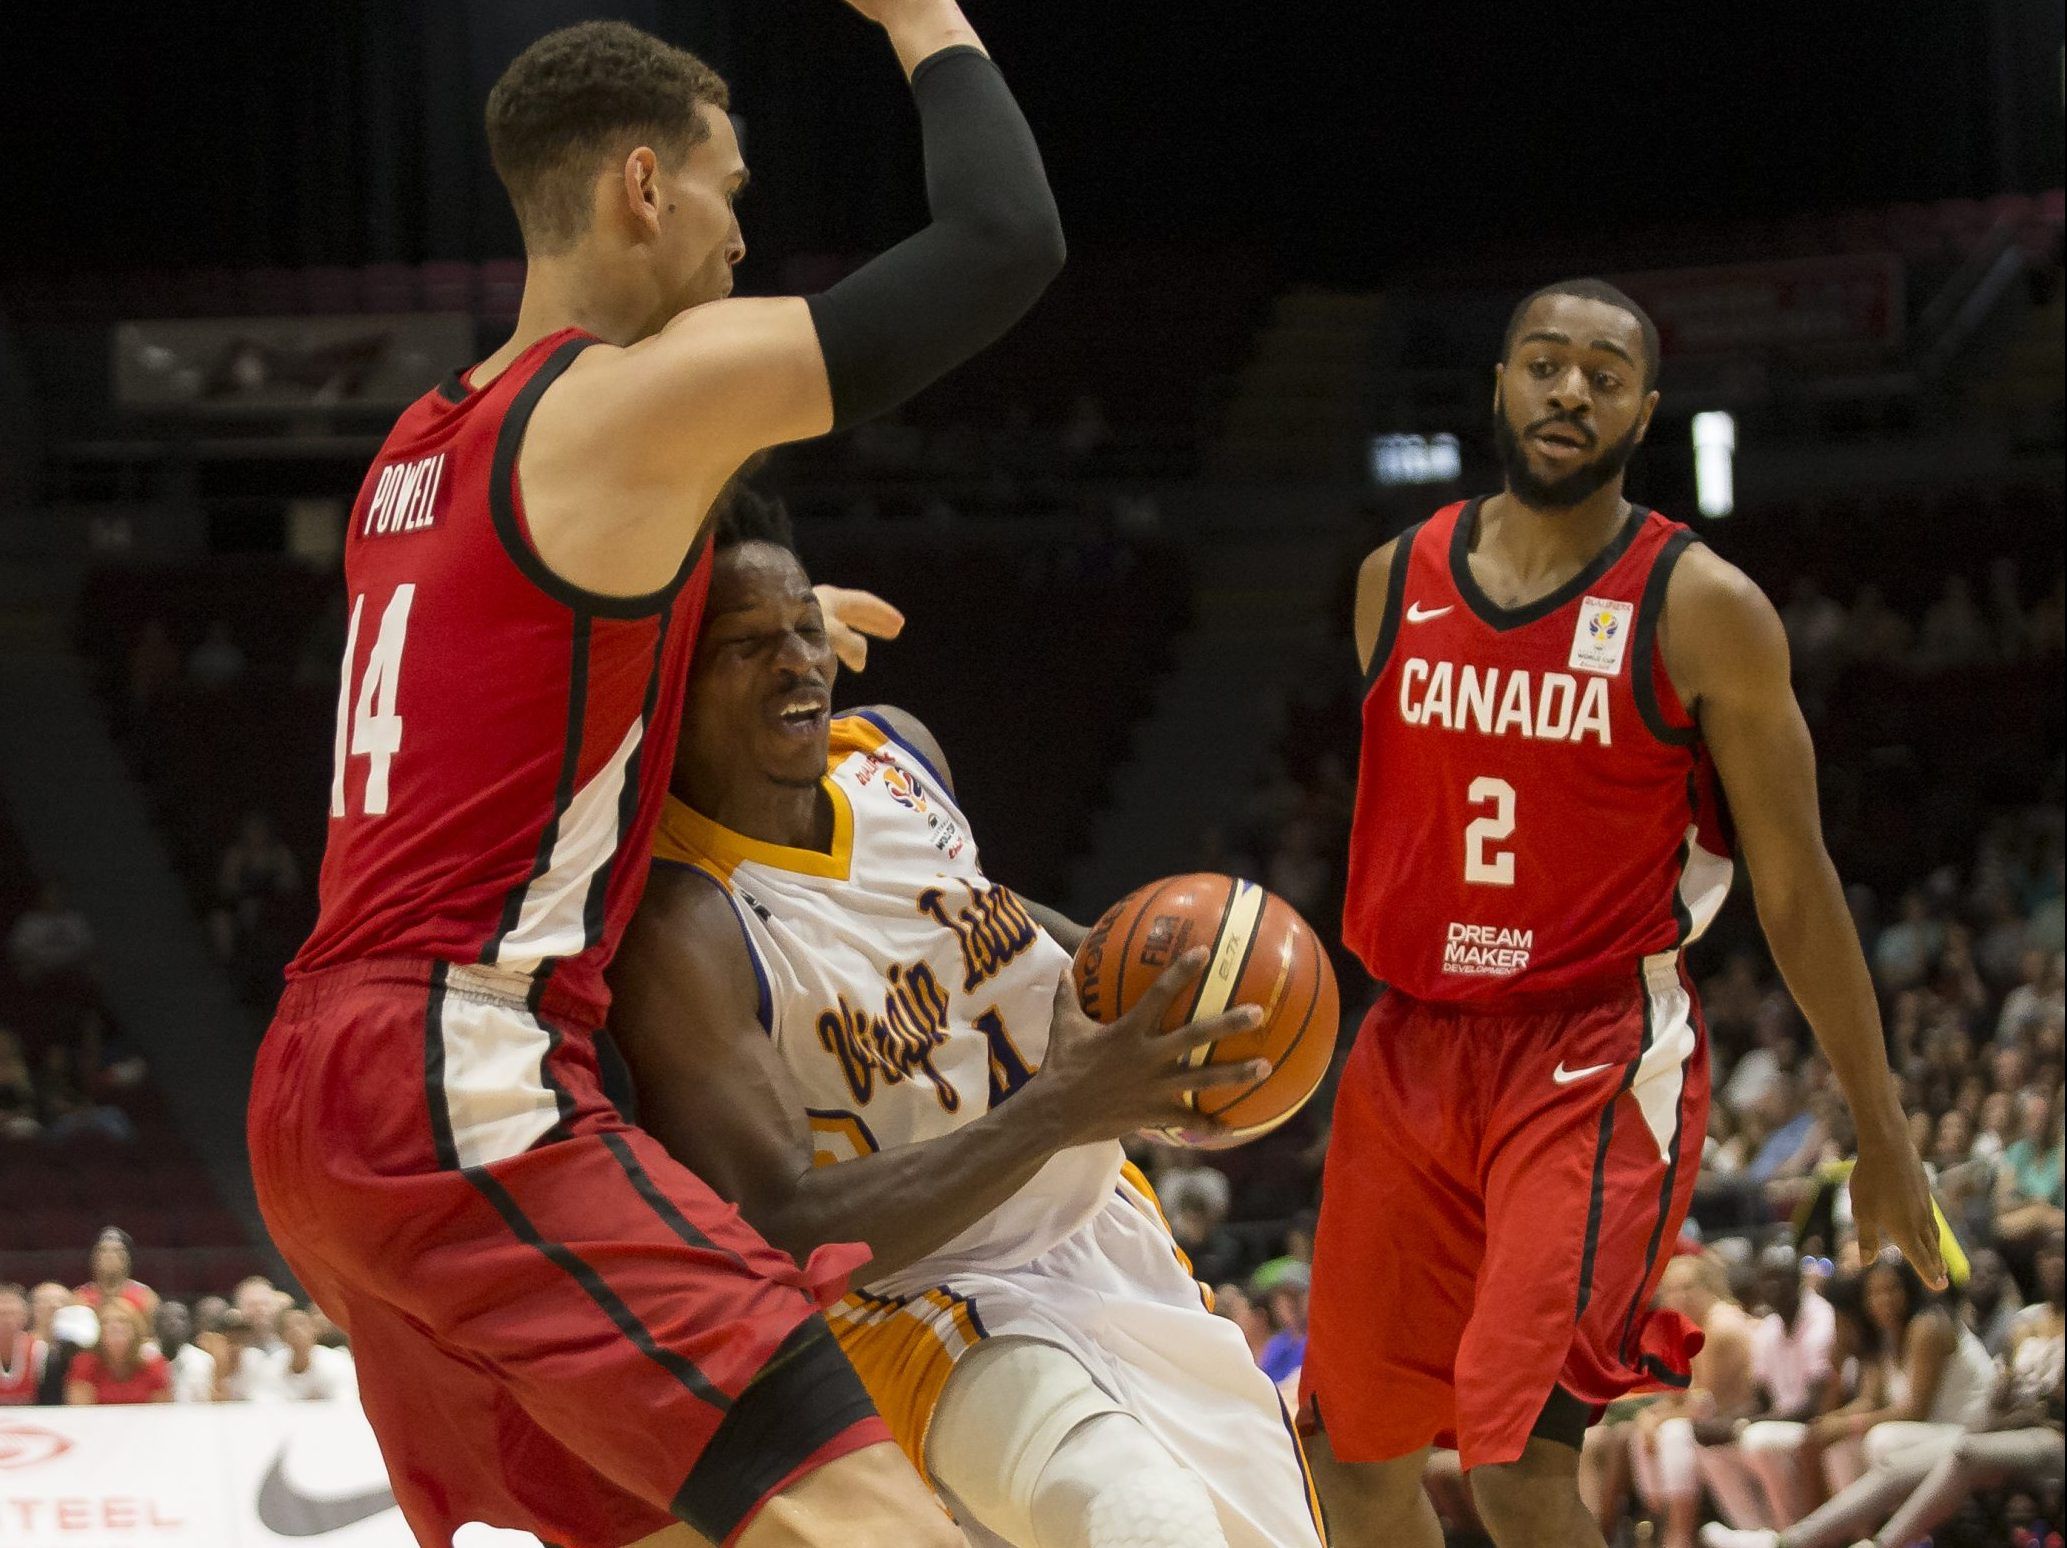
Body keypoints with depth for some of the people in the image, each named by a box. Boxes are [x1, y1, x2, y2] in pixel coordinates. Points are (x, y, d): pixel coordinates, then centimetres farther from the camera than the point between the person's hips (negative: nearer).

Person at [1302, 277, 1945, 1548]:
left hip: (1598, 1063, -6)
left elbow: (1795, 883, -4)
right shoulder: (1396, 582, 6)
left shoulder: (1701, 611, -8)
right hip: (1413, 1055, 6)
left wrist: (1881, 1132, -2)